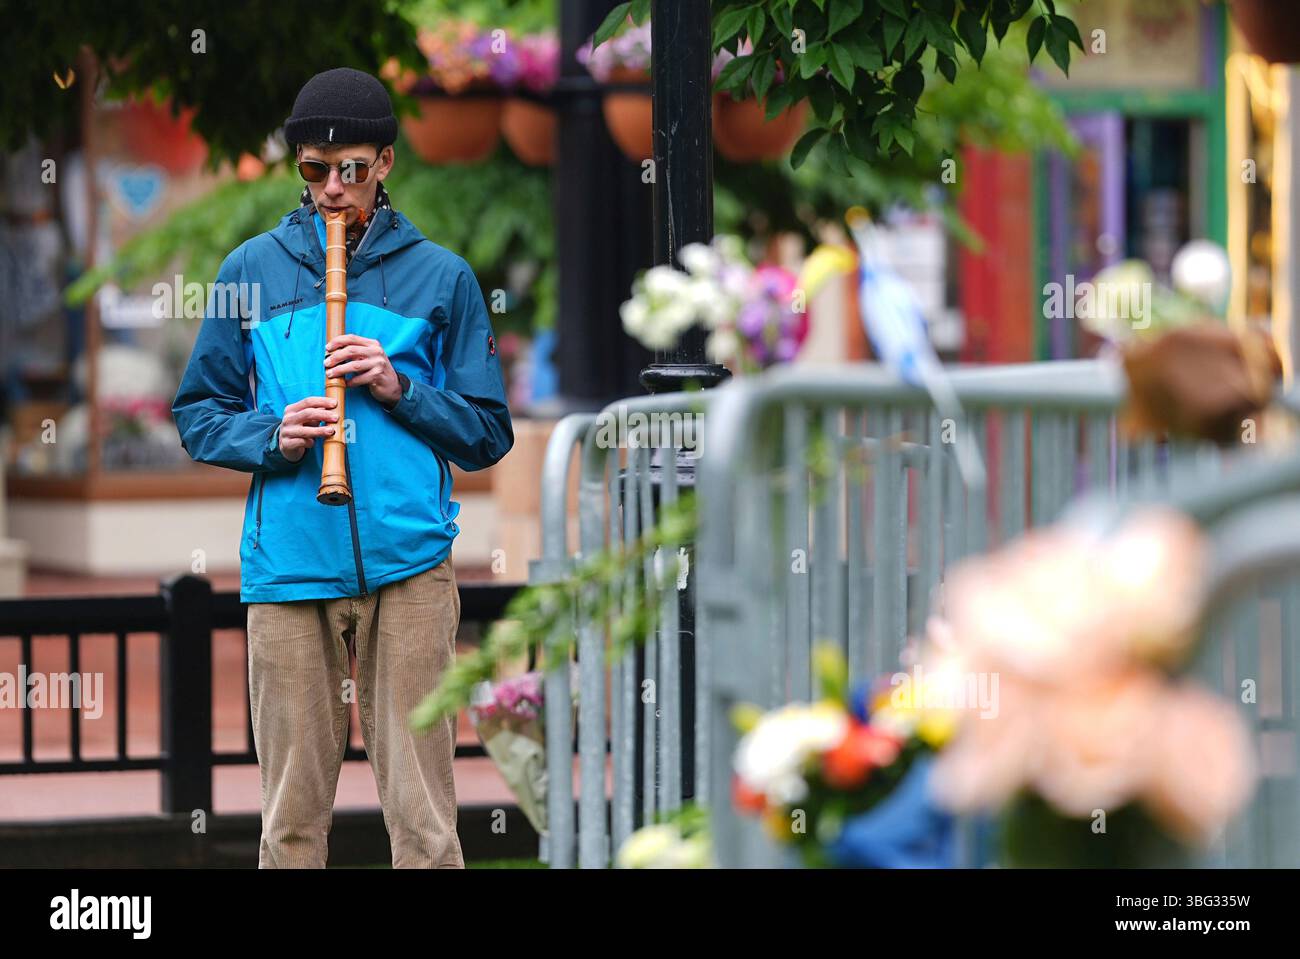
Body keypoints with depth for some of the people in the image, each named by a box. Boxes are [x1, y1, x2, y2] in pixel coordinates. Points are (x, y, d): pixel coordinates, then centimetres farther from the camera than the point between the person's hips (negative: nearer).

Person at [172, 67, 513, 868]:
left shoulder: (442, 276, 10)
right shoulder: (252, 271, 12)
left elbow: (489, 435, 10)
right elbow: (198, 415, 13)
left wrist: (401, 390, -6)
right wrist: (273, 438, -6)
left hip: (408, 562, -1)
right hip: (287, 565, 1)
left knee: (422, 812, -4)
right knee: (292, 811, 1)